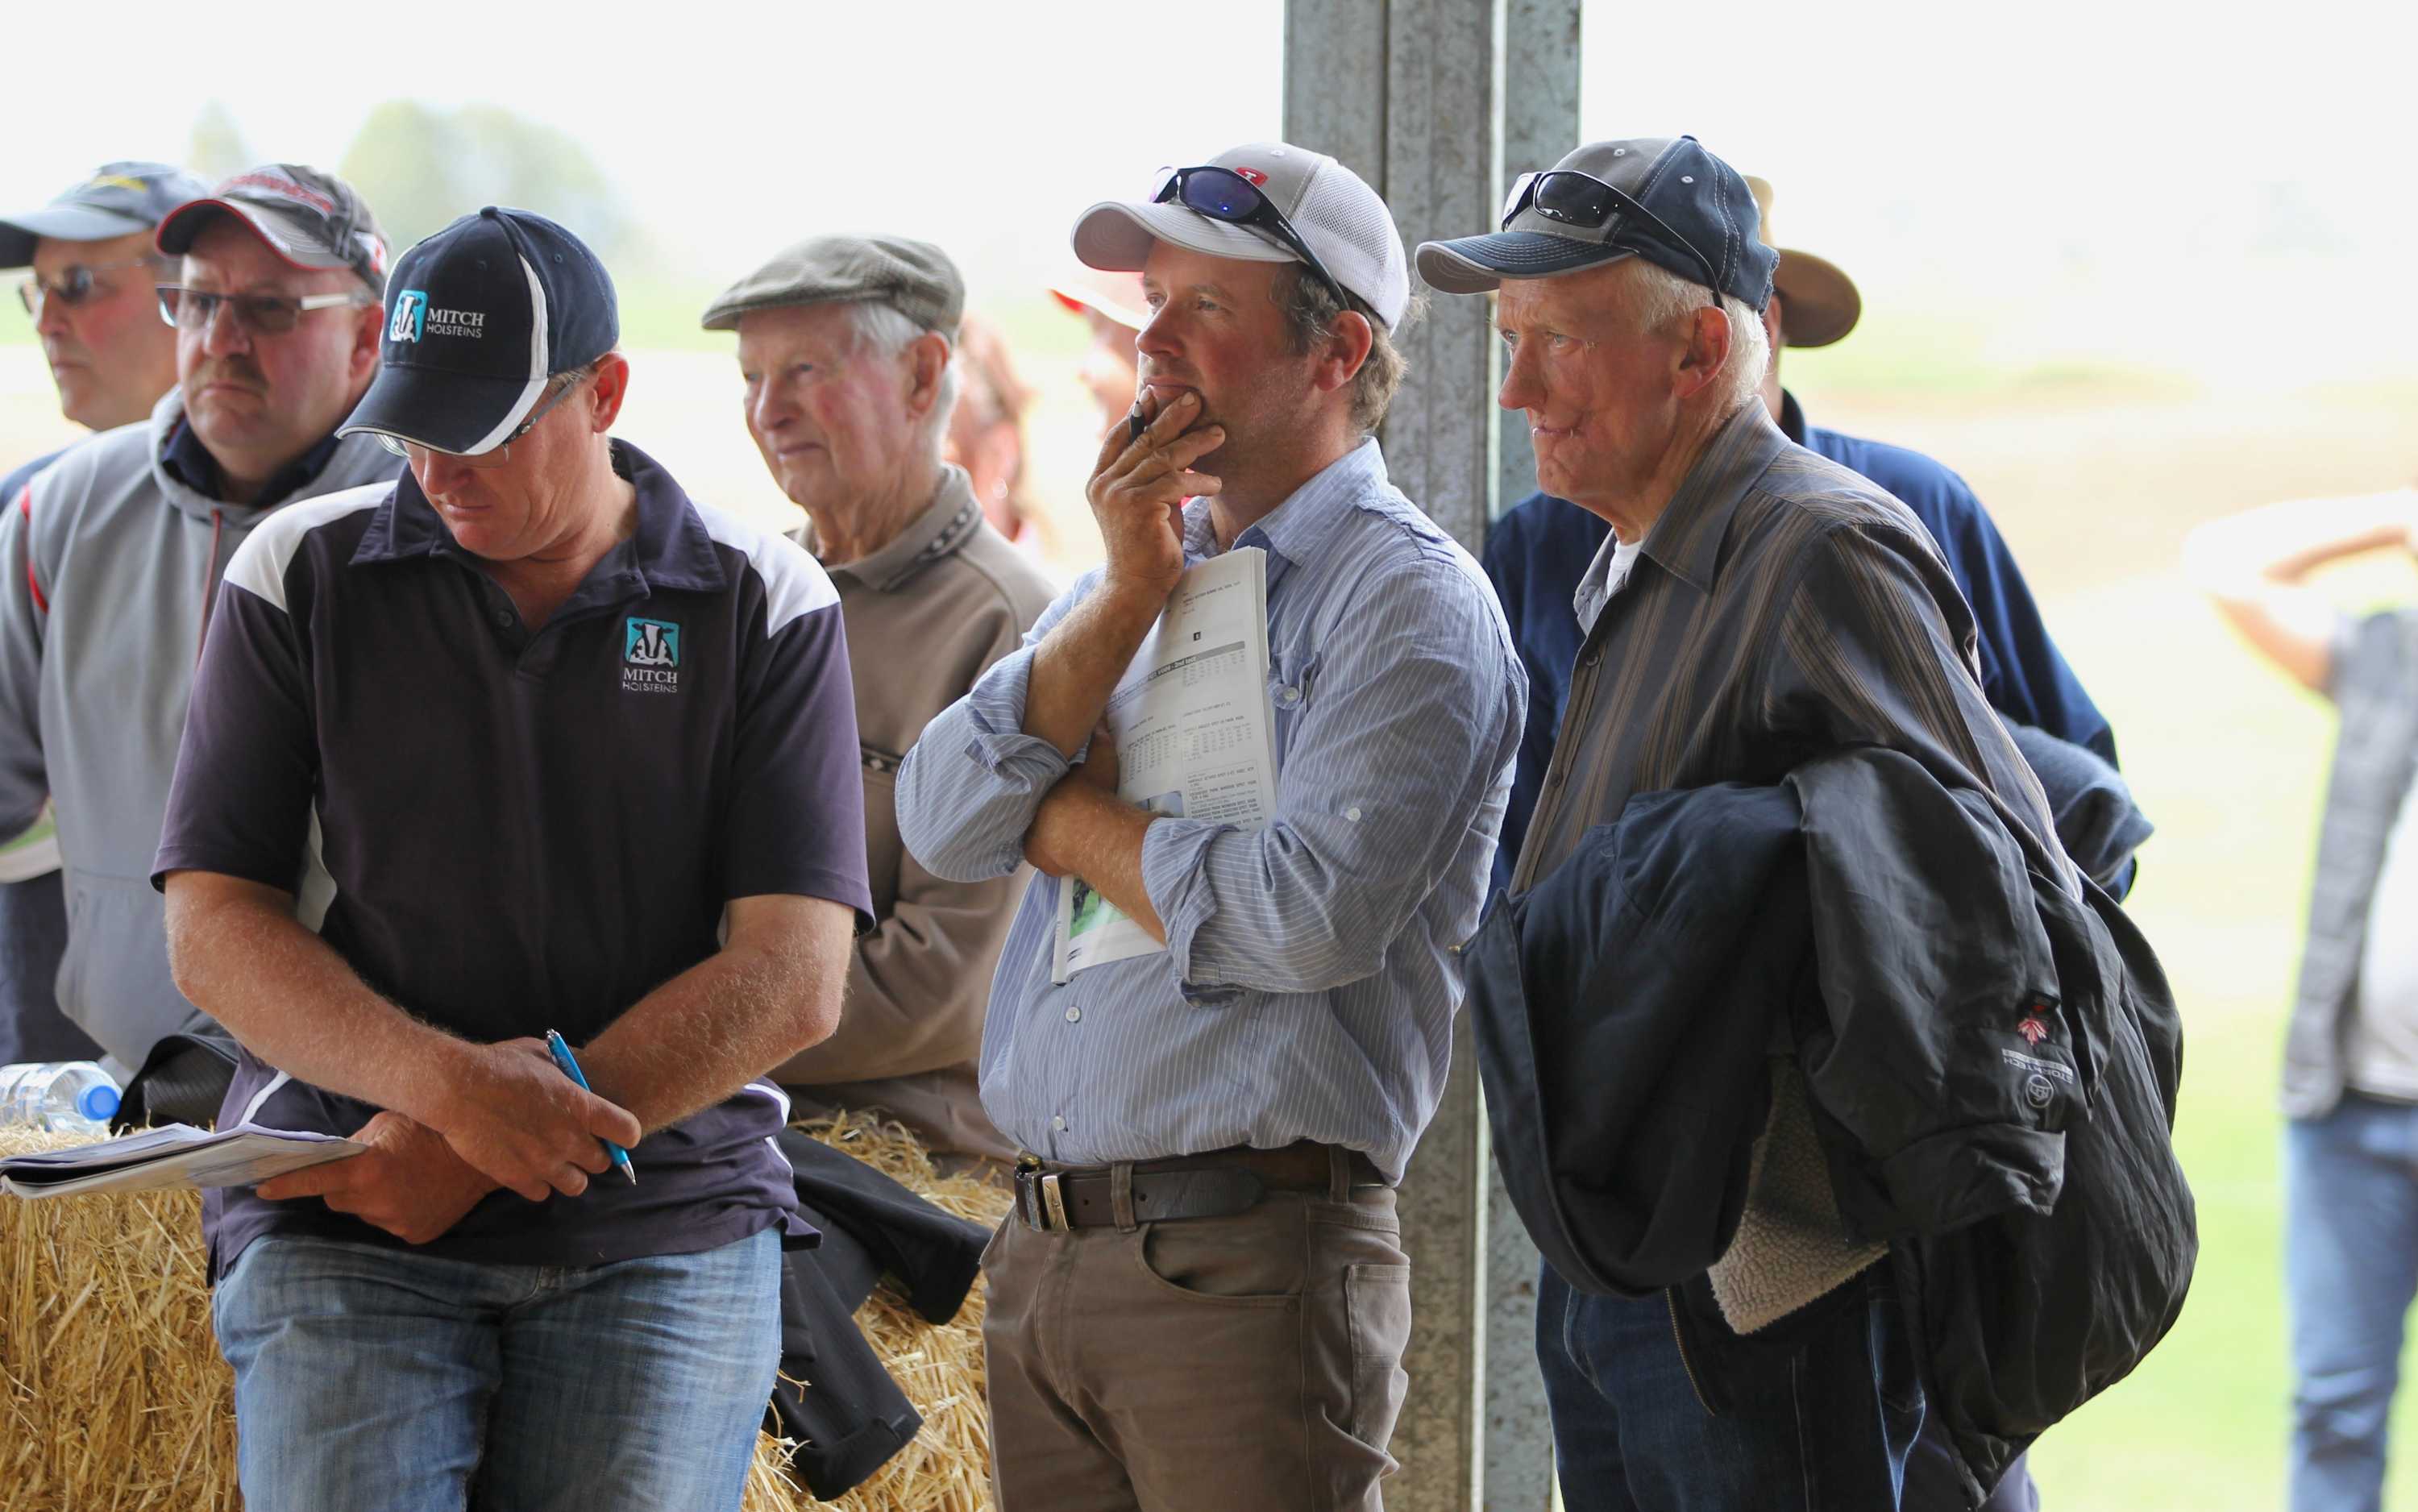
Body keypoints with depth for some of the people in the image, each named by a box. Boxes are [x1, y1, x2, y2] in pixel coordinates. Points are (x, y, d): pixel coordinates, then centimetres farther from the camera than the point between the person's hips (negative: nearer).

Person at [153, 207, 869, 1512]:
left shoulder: (762, 606, 4)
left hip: (664, 1231, 0)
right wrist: (455, 1084, -16)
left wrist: (481, 1150, -10)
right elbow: (213, 931, 2)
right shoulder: (302, 576, 7)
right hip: (338, 1230, 0)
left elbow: (795, 979, -3)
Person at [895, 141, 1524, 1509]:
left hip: (1252, 1269, -7)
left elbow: (1313, 916, -20)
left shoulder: (1409, 599, -5)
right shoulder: (1143, 568, 18)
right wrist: (1128, 595, -4)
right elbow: (942, 820, 5)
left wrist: (1067, 820, -4)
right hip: (1044, 1253, 7)